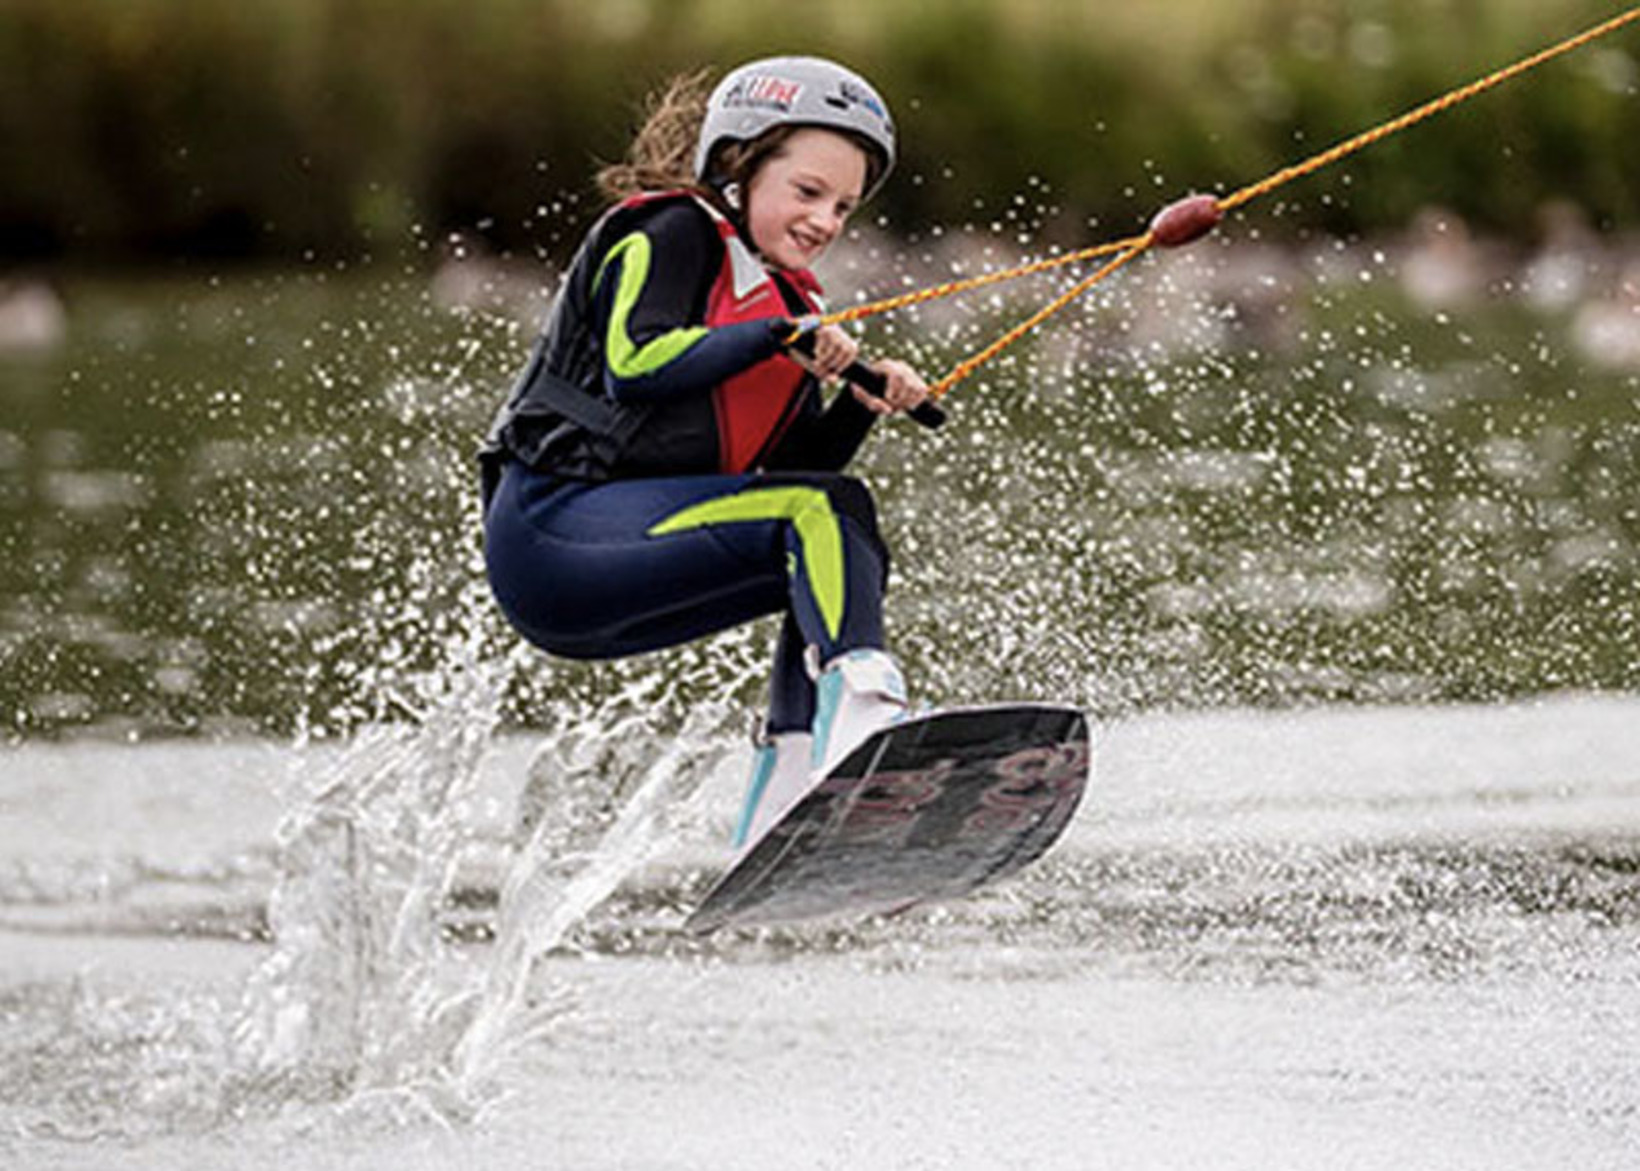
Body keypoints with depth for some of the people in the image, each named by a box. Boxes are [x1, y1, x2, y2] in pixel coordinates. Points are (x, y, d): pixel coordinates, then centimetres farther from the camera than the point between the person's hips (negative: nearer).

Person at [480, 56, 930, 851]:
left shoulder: (788, 301, 23)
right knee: (829, 513, -19)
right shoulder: (671, 234, -1)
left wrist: (859, 408, -2)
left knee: (841, 559, 6)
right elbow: (633, 364, -19)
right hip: (553, 529, -9)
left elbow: (790, 470, 15)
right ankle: (860, 699, -43)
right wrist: (777, 340, -24)